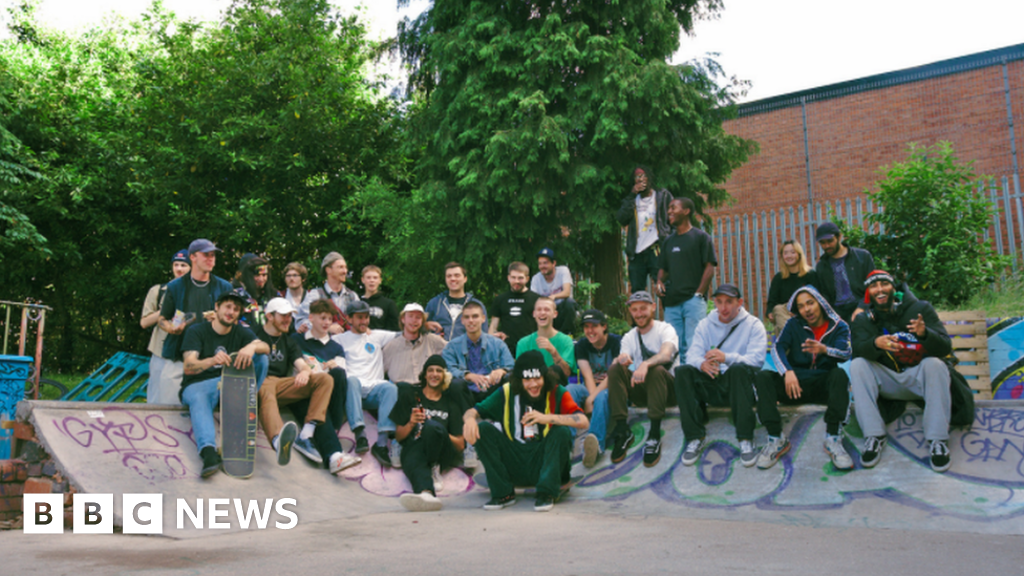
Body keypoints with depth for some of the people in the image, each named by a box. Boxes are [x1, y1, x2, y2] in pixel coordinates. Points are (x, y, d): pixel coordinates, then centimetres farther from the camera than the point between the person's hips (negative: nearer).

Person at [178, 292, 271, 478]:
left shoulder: (241, 332, 13)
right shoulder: (196, 331, 2)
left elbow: (266, 348, -10)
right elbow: (189, 367, -15)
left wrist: (252, 346, -36)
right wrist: (213, 360, -37)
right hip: (197, 385, -3)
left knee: (260, 358, -17)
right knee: (199, 400, -39)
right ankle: (209, 452, -63)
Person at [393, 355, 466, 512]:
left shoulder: (451, 403, 23)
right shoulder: (412, 396, 22)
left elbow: (460, 445, 15)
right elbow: (398, 436, 17)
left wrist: (438, 434, -3)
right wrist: (410, 424, -5)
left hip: (442, 453, 0)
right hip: (413, 448, 0)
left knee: (432, 425, -35)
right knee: (413, 463, -39)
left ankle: (433, 468, -17)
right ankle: (427, 493, -66)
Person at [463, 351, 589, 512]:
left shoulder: (556, 393, -6)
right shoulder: (507, 392, 1)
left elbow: (583, 422, -20)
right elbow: (474, 411, -2)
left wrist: (547, 418, -30)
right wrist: (469, 419, -27)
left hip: (543, 460, -2)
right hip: (514, 465, 2)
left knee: (562, 432, -27)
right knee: (483, 429, -15)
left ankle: (546, 493, -19)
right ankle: (503, 493, -10)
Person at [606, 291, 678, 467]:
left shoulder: (665, 329, -2)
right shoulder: (629, 337, 12)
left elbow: (666, 354, -25)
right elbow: (624, 358, -4)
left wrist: (646, 364, -46)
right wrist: (621, 359, -31)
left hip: (668, 387, -4)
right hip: (641, 390, 4)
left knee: (656, 369, -35)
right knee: (615, 369, -20)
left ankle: (654, 435, -37)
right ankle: (622, 430, -25)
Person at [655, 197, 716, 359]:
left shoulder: (700, 236, 3)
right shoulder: (668, 241, 20)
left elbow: (710, 267, -3)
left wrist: (699, 293, -10)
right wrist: (659, 282, 2)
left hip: (693, 300, -6)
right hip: (671, 302, 6)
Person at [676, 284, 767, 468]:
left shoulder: (753, 325, 4)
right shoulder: (705, 325, 13)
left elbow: (757, 359, -13)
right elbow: (692, 355, -1)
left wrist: (727, 358, -31)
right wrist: (702, 363, -27)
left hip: (740, 384, -3)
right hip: (712, 387, 3)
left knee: (739, 368, -35)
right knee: (683, 371, -23)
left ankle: (745, 440, -32)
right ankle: (695, 438, -24)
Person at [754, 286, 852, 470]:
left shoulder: (839, 327, 7)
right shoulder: (794, 325, 10)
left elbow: (845, 353, -12)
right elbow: (777, 348, -7)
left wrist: (825, 350, -36)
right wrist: (787, 372, -28)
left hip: (824, 386, -1)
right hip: (795, 383, 1)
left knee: (839, 374, -33)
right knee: (763, 376, -25)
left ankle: (833, 439, -32)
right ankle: (776, 438, -27)